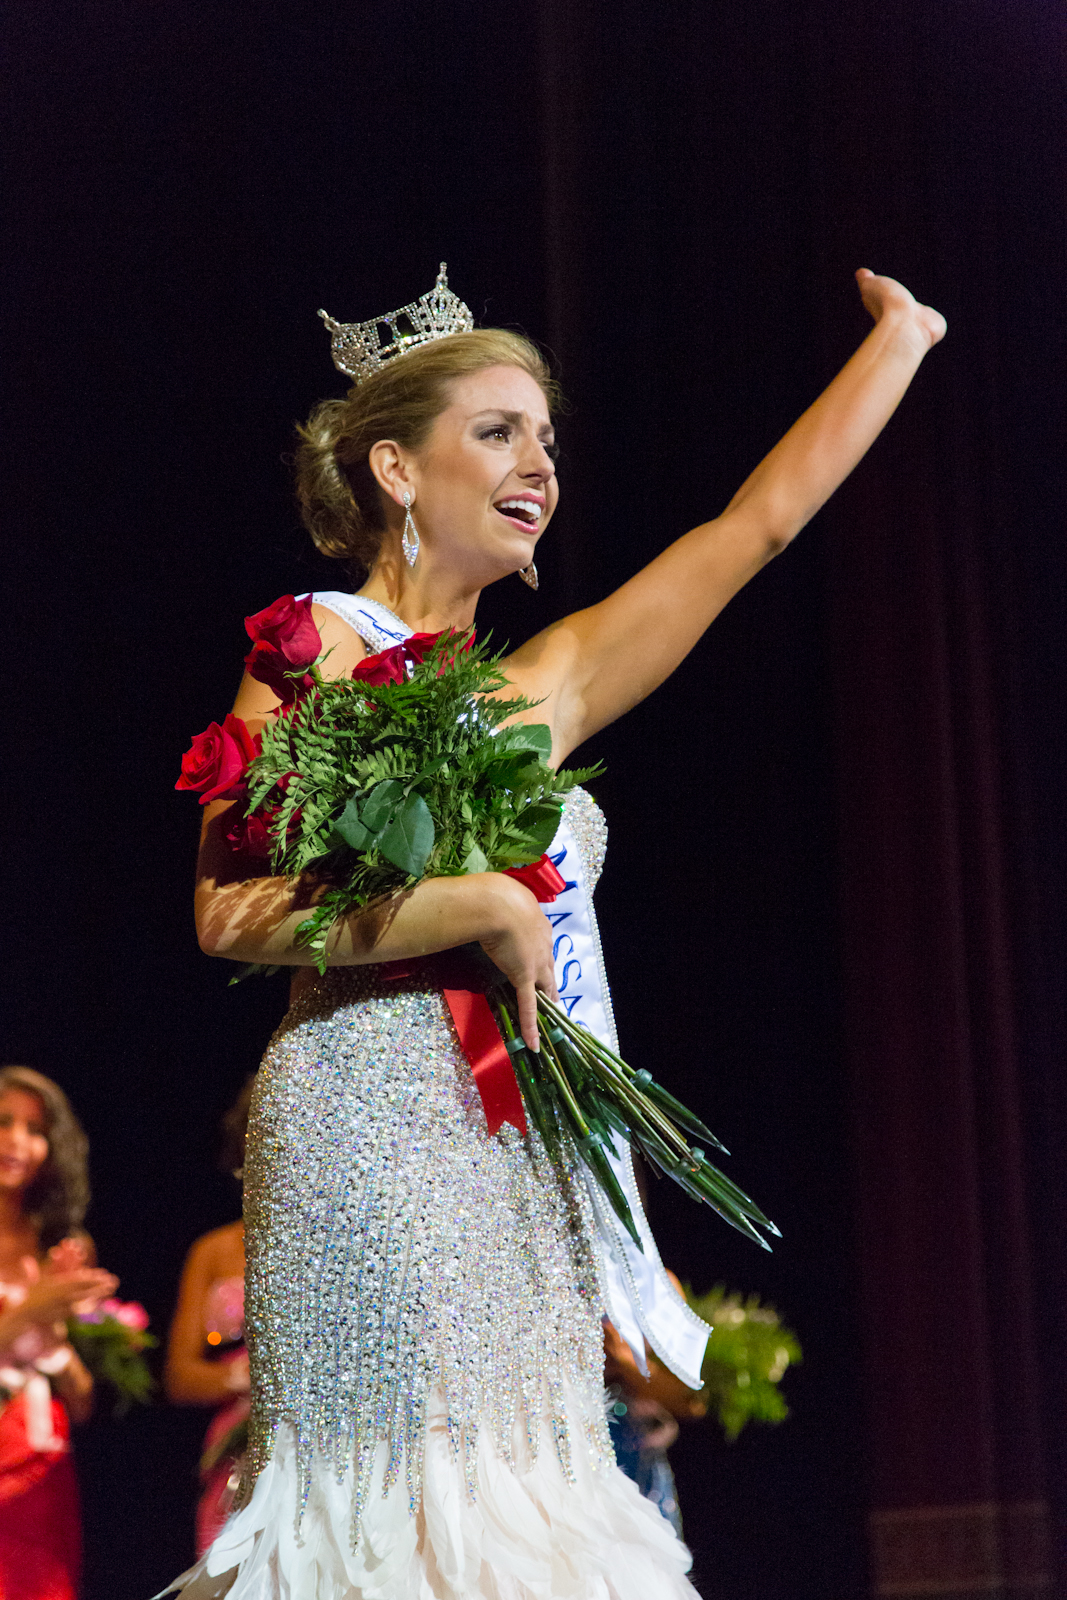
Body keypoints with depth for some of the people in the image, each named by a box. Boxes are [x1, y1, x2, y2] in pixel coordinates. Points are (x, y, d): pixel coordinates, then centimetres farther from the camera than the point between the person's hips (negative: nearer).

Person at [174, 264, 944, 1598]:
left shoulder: (535, 687, 19)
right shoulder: (320, 649, 0)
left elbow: (762, 519, 26)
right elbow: (230, 913, -12)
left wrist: (902, 335, 32)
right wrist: (486, 906, -12)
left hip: (536, 1171, 7)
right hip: (387, 1132, -7)